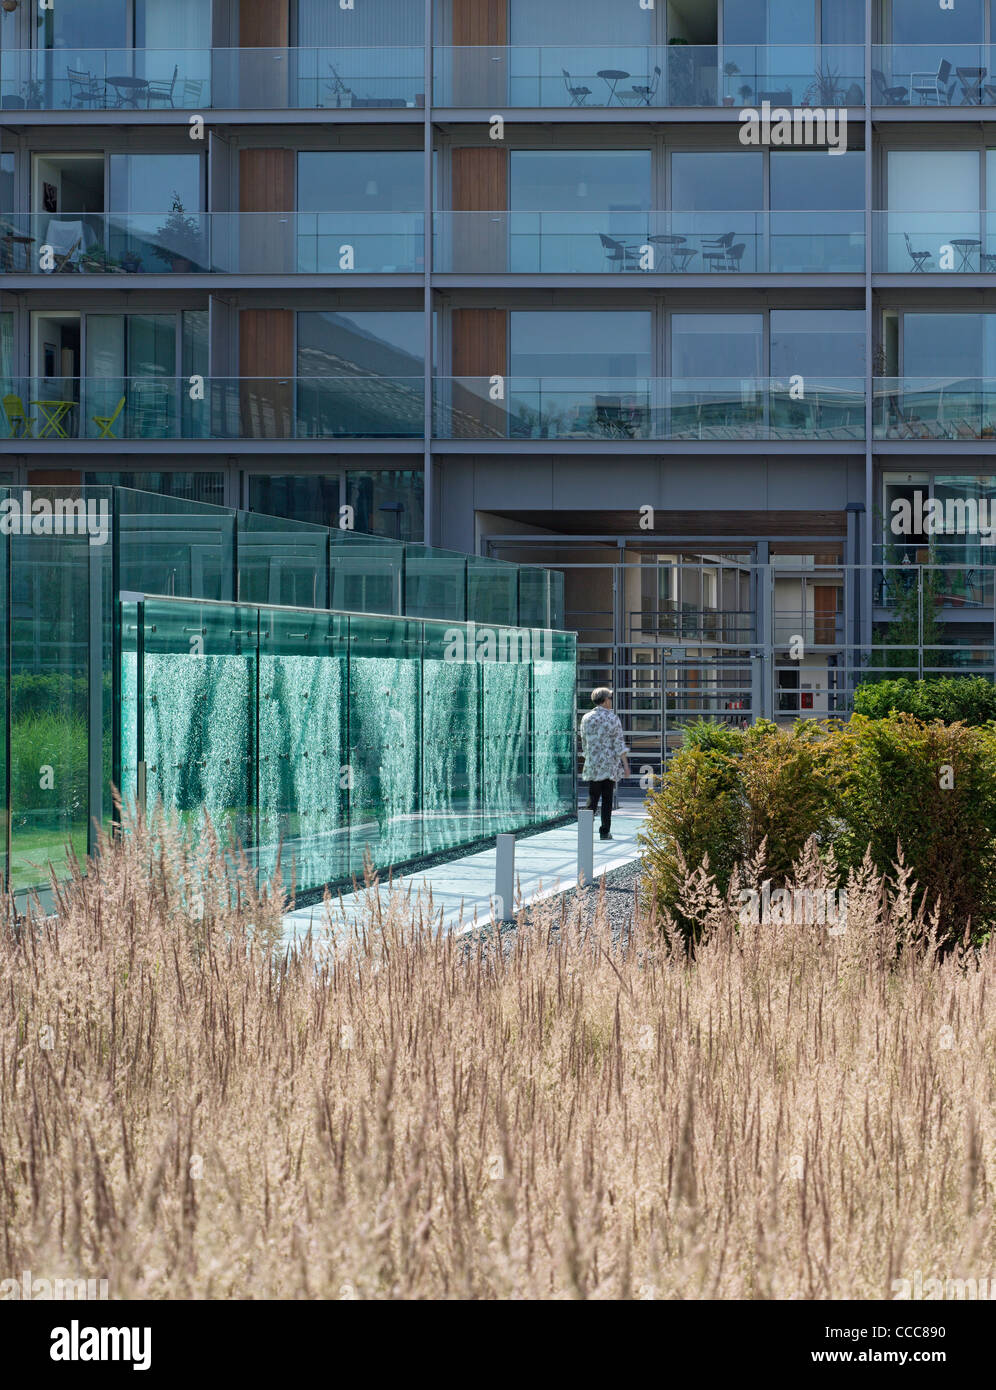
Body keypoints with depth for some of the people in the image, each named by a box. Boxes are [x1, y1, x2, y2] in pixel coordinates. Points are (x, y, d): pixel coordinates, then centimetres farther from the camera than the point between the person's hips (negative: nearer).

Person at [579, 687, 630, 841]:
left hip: (592, 764, 2)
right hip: (610, 764, -2)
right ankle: (605, 831, 5)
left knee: (592, 798, 4)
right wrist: (625, 764, -5)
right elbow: (619, 743, -7)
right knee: (607, 799, 4)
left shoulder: (586, 718, 4)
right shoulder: (613, 718, -5)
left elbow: (584, 743, 11)